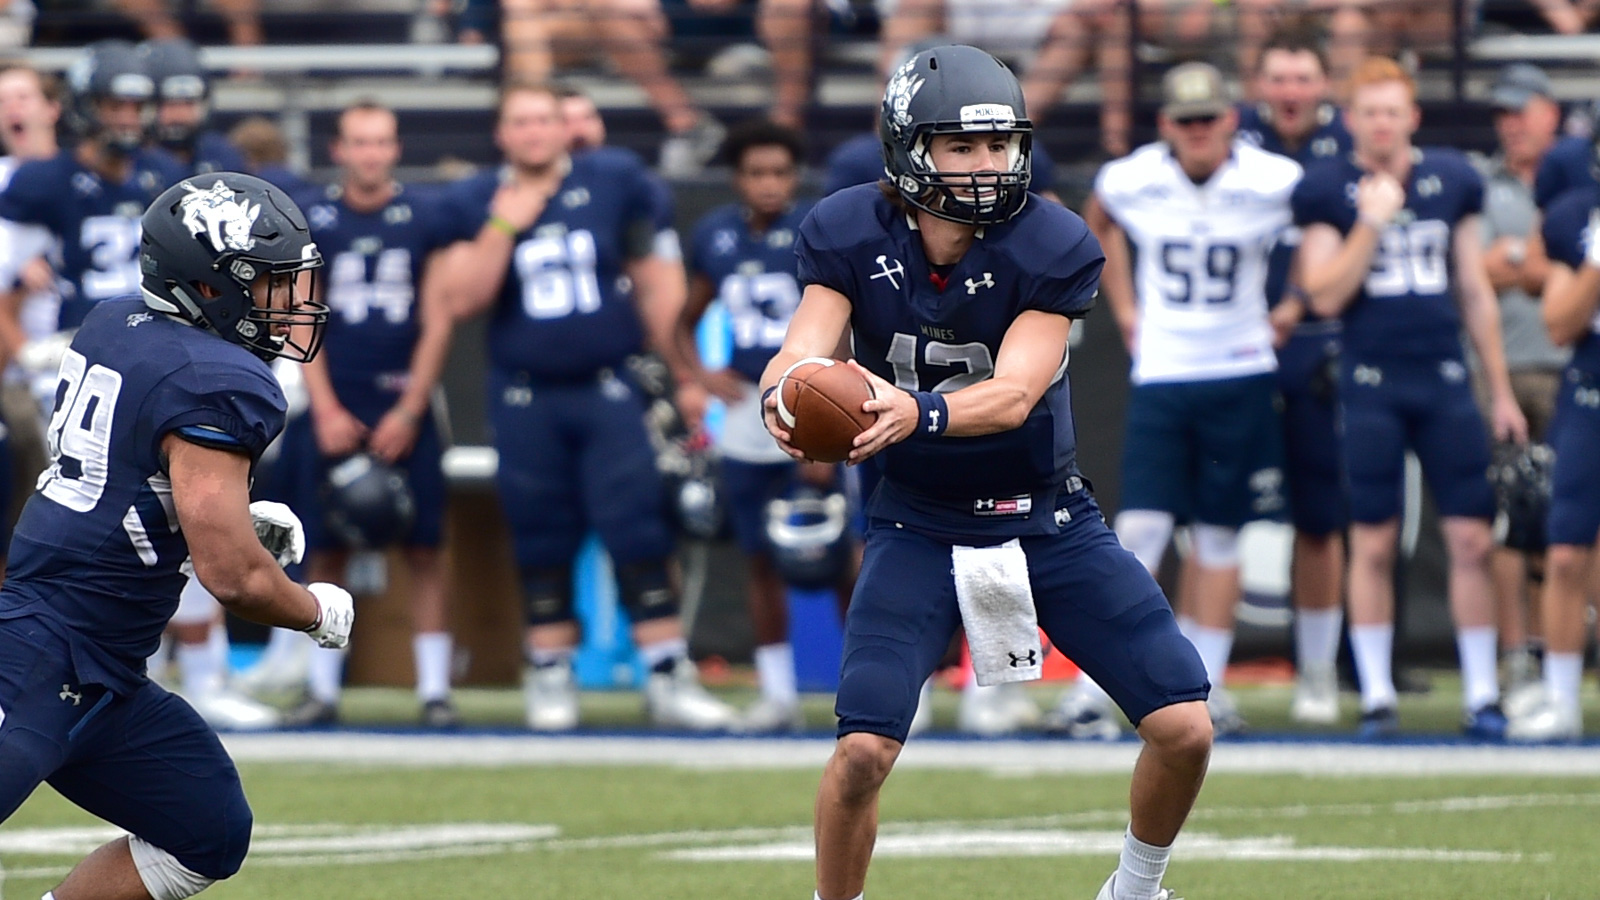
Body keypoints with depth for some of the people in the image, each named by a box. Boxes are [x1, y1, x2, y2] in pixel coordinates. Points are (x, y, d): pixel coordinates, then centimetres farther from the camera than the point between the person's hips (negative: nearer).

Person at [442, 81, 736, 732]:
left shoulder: (613, 185, 1)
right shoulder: (477, 205, 2)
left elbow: (655, 284, 7)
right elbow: (464, 299, -8)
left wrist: (683, 371, 6)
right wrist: (504, 226, -16)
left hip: (606, 390, -1)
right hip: (525, 398, 1)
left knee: (639, 535, -7)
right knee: (542, 545, 6)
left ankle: (669, 680, -5)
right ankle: (550, 679, 17)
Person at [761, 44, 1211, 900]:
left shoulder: (1053, 247, -17)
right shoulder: (848, 235, -11)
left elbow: (1013, 394, -28)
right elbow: (805, 348, -23)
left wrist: (918, 412, -49)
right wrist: (783, 395, -48)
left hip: (1047, 519, 0)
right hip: (919, 526, 0)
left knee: (1184, 729, -6)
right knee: (863, 749, -17)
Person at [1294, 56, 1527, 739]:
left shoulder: (1453, 181, 8)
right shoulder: (1327, 191, -1)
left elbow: (1476, 293, 13)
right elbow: (1324, 296, -9)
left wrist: (1501, 392, 13)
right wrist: (1371, 223, -17)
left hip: (1445, 381, 2)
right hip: (1370, 383, -2)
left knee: (1471, 540, -2)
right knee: (1373, 544, -1)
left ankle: (1482, 696, 5)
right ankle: (1376, 696, 8)